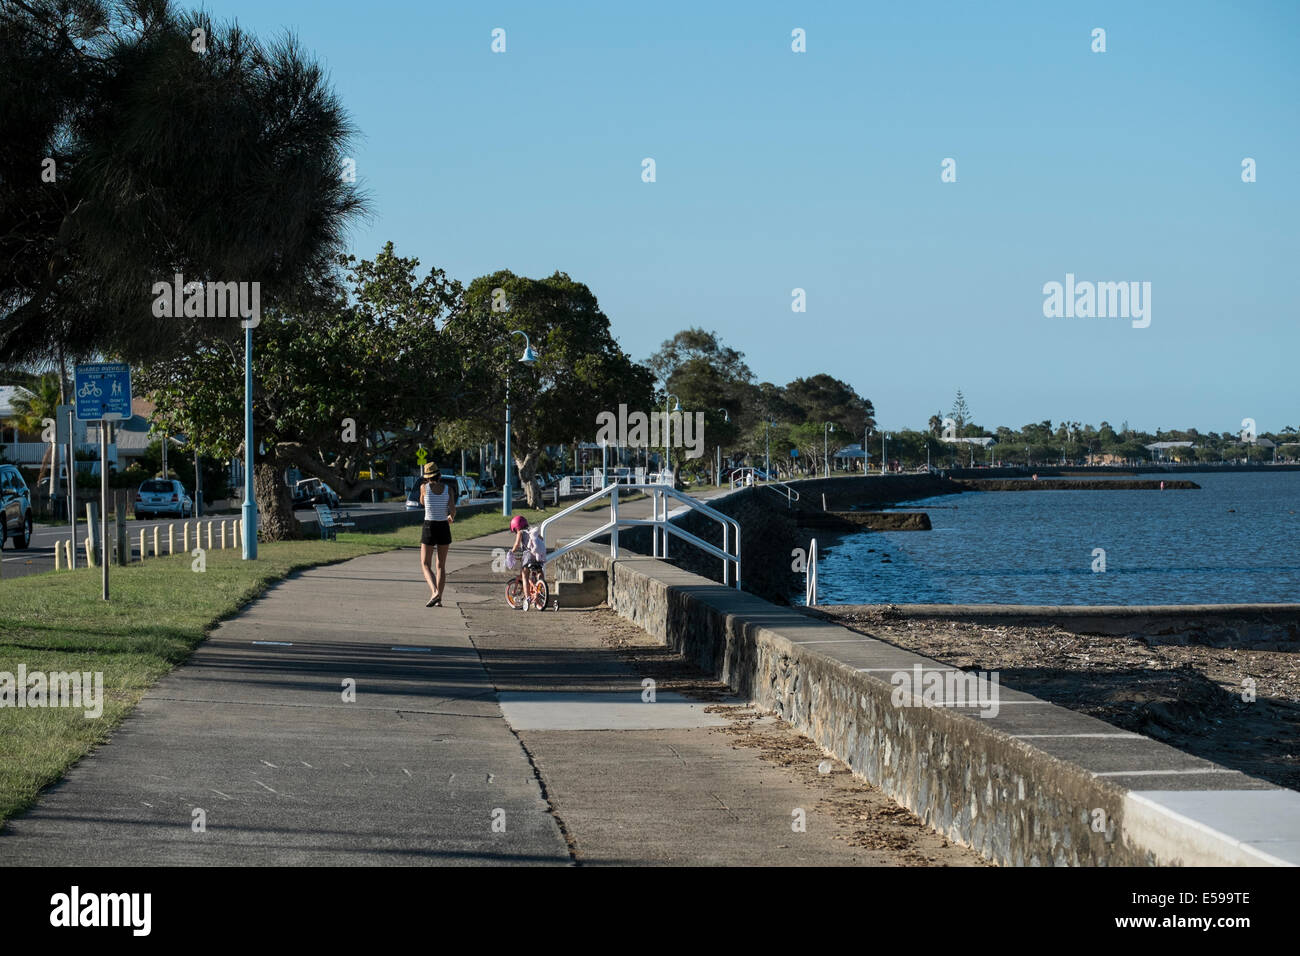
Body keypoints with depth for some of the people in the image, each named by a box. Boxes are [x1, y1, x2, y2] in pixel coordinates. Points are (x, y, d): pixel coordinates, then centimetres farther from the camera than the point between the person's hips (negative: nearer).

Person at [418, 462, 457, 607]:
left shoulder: (424, 487, -6)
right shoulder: (448, 488, -3)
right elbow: (453, 509, -7)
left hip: (429, 528, -2)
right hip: (444, 528, 2)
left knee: (425, 565, 5)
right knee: (441, 565, 13)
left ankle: (434, 592, -19)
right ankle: (439, 599, 9)